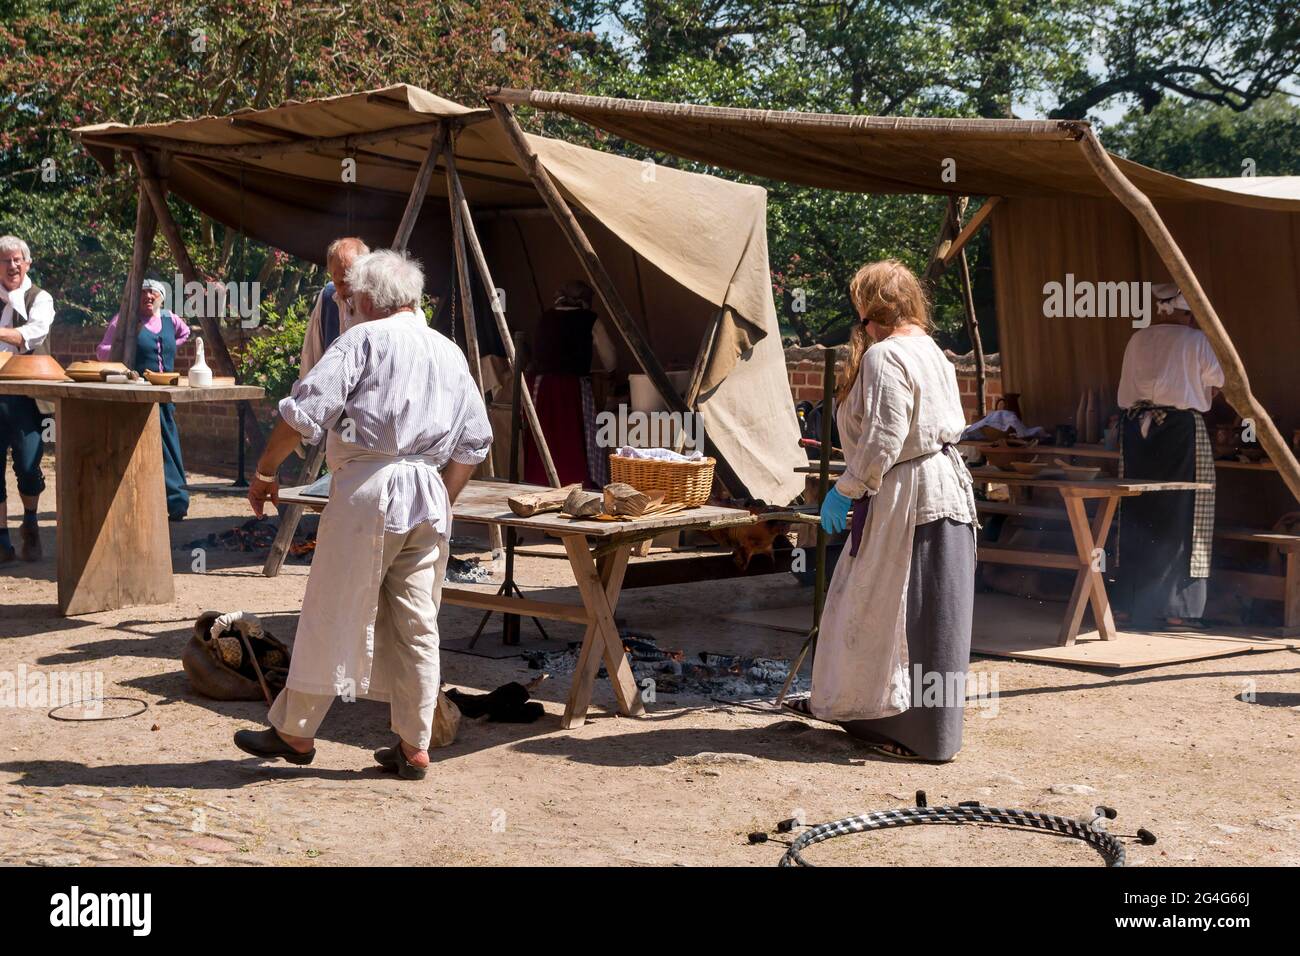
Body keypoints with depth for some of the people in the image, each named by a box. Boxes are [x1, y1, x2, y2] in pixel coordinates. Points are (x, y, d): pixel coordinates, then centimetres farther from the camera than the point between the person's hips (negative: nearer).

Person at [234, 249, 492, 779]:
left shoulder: (364, 339, -1)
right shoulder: (449, 352, 18)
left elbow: (305, 410, -10)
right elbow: (474, 442, 19)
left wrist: (265, 471, 0)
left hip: (368, 486, -6)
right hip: (429, 497, 6)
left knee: (332, 614, 2)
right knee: (416, 624, 9)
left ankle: (295, 731, 12)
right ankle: (413, 748, 12)